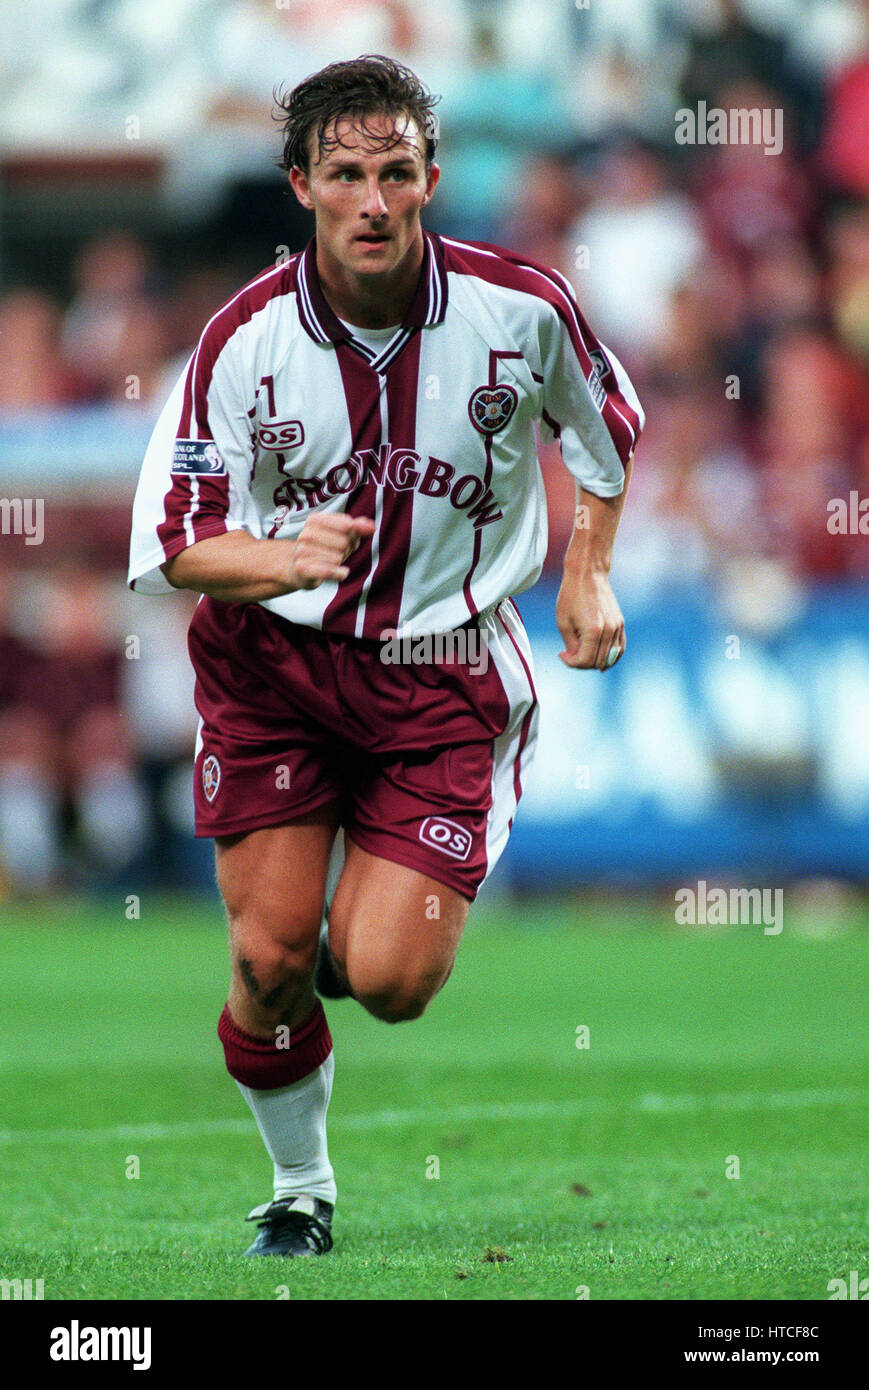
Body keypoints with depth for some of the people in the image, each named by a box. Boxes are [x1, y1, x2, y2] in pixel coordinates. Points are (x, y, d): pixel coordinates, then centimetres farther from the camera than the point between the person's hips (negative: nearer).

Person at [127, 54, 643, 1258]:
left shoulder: (519, 307, -12)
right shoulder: (246, 340, -13)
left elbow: (607, 423, 11)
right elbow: (171, 543, -9)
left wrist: (589, 572, 4)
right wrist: (283, 560, -29)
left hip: (448, 674, -1)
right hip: (274, 662, 1)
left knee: (386, 980, -13)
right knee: (270, 957, -5)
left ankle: (367, 923, 25)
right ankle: (301, 1190, 21)